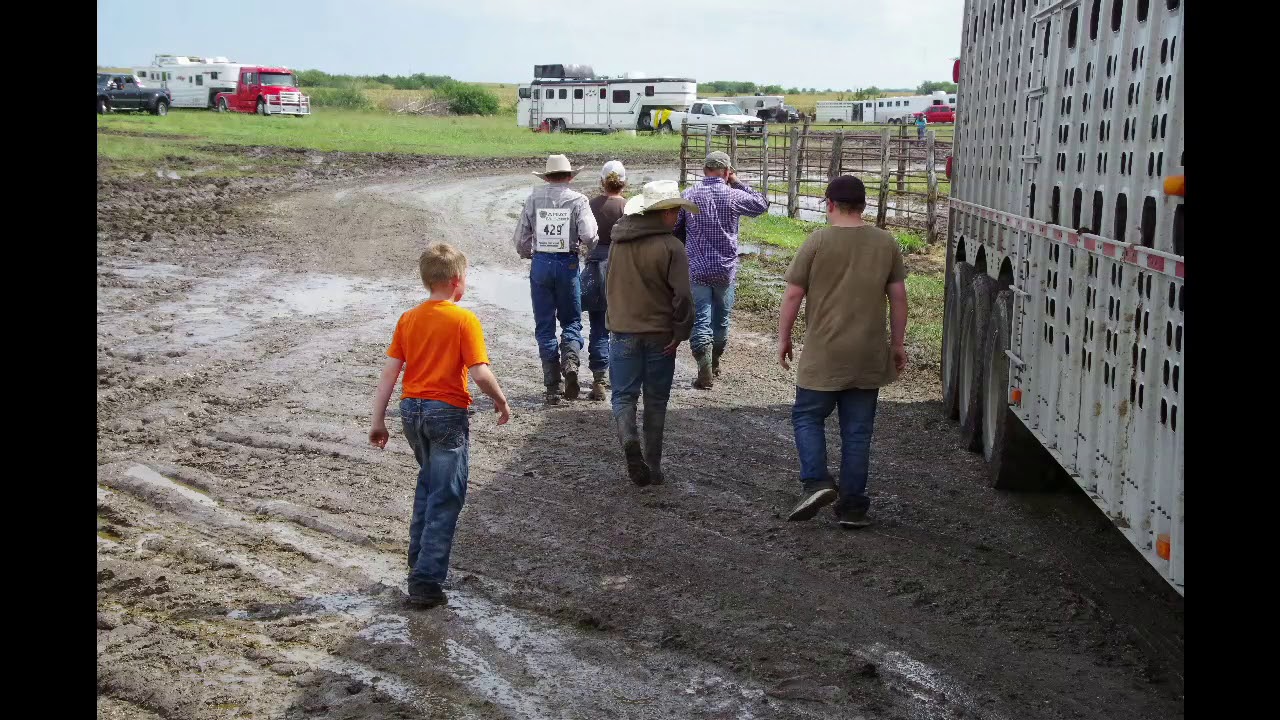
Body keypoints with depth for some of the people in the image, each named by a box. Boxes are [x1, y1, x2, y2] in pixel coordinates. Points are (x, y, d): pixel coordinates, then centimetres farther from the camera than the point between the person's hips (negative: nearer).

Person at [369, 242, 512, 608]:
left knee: (428, 484, 26)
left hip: (411, 410, 6)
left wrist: (378, 421, 6)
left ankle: (419, 560, 33)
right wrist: (501, 401, -1)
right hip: (447, 413, -6)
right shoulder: (464, 320, -12)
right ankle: (425, 581, -2)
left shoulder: (408, 319, 5)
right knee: (445, 498, 1)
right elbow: (480, 373, -19)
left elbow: (389, 372, 2)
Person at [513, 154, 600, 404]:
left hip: (540, 263, 1)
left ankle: (552, 387, 7)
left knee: (544, 326, 8)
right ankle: (570, 360, -16)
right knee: (571, 320, 14)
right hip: (567, 263, -1)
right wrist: (591, 248, 10)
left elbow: (521, 237, 4)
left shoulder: (534, 198, 2)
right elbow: (589, 236, -13)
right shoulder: (577, 200, -3)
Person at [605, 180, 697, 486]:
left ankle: (629, 440, -19)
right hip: (659, 334, -3)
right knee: (656, 401, 11)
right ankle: (653, 466, 16)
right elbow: (682, 296, -17)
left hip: (622, 332, 3)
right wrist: (681, 332, -8)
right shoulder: (670, 247, -13)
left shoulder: (618, 242, 4)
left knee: (623, 395, 9)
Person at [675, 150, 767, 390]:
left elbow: (675, 231, 4)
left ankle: (705, 370, -16)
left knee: (700, 321, -2)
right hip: (726, 269, 0)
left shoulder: (689, 195, -3)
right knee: (721, 319, 17)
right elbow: (761, 205, 11)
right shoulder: (733, 196, -7)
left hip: (696, 269, 0)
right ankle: (714, 363, 34)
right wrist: (739, 183, 13)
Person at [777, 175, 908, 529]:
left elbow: (793, 294, -6)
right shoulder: (886, 243, 3)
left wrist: (783, 338, 6)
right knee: (857, 430, 9)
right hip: (868, 355, 3)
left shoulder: (817, 241, -8)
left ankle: (817, 483, -6)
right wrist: (897, 343, 15)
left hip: (823, 354, -3)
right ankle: (852, 506, 11)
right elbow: (898, 296, 6)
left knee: (807, 417, 12)